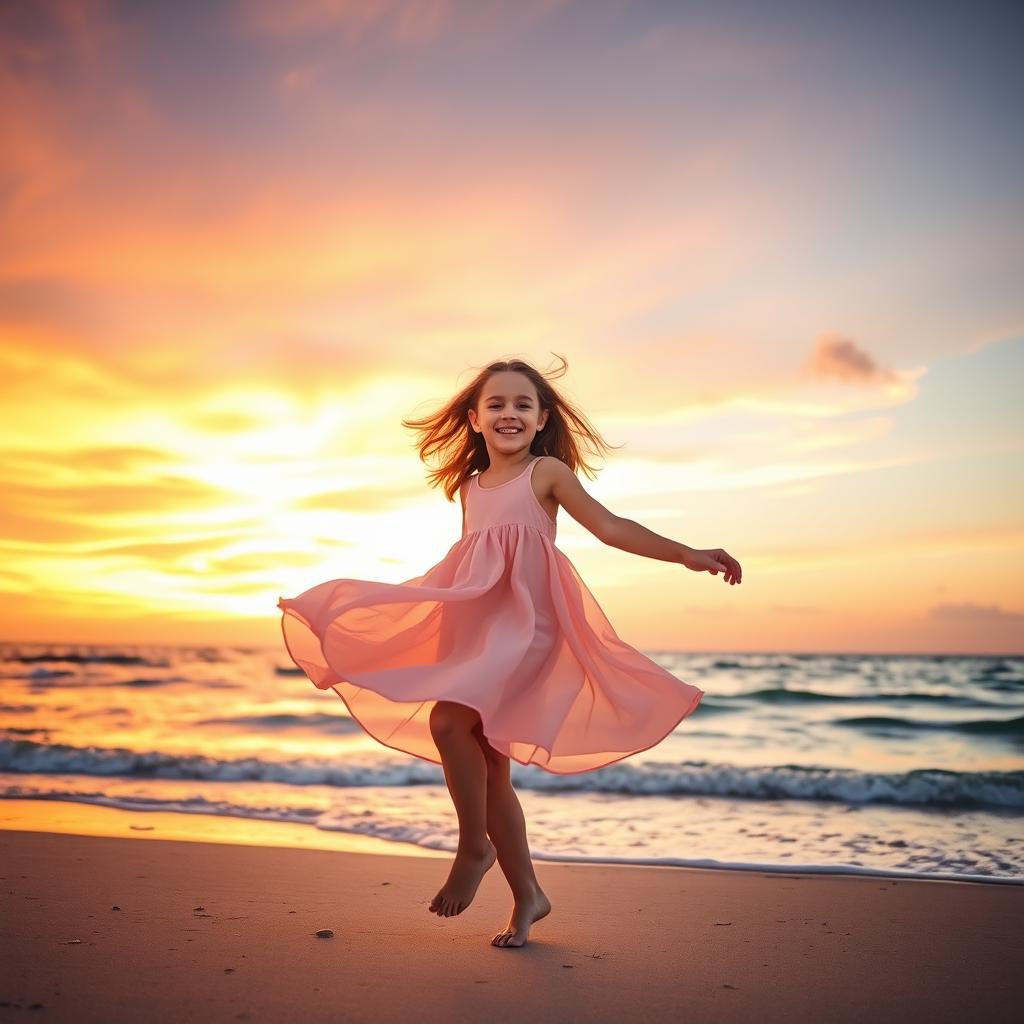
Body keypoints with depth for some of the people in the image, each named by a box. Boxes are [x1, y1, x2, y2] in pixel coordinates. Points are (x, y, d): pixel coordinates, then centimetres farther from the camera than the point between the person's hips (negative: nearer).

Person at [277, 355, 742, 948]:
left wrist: (687, 554, -10)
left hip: (525, 617, -6)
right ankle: (528, 894, 21)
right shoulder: (470, 487, 18)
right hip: (474, 622, 7)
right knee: (488, 765, 6)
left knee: (448, 718, -27)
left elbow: (612, 528, -2)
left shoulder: (547, 472, 2)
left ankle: (475, 849, -6)